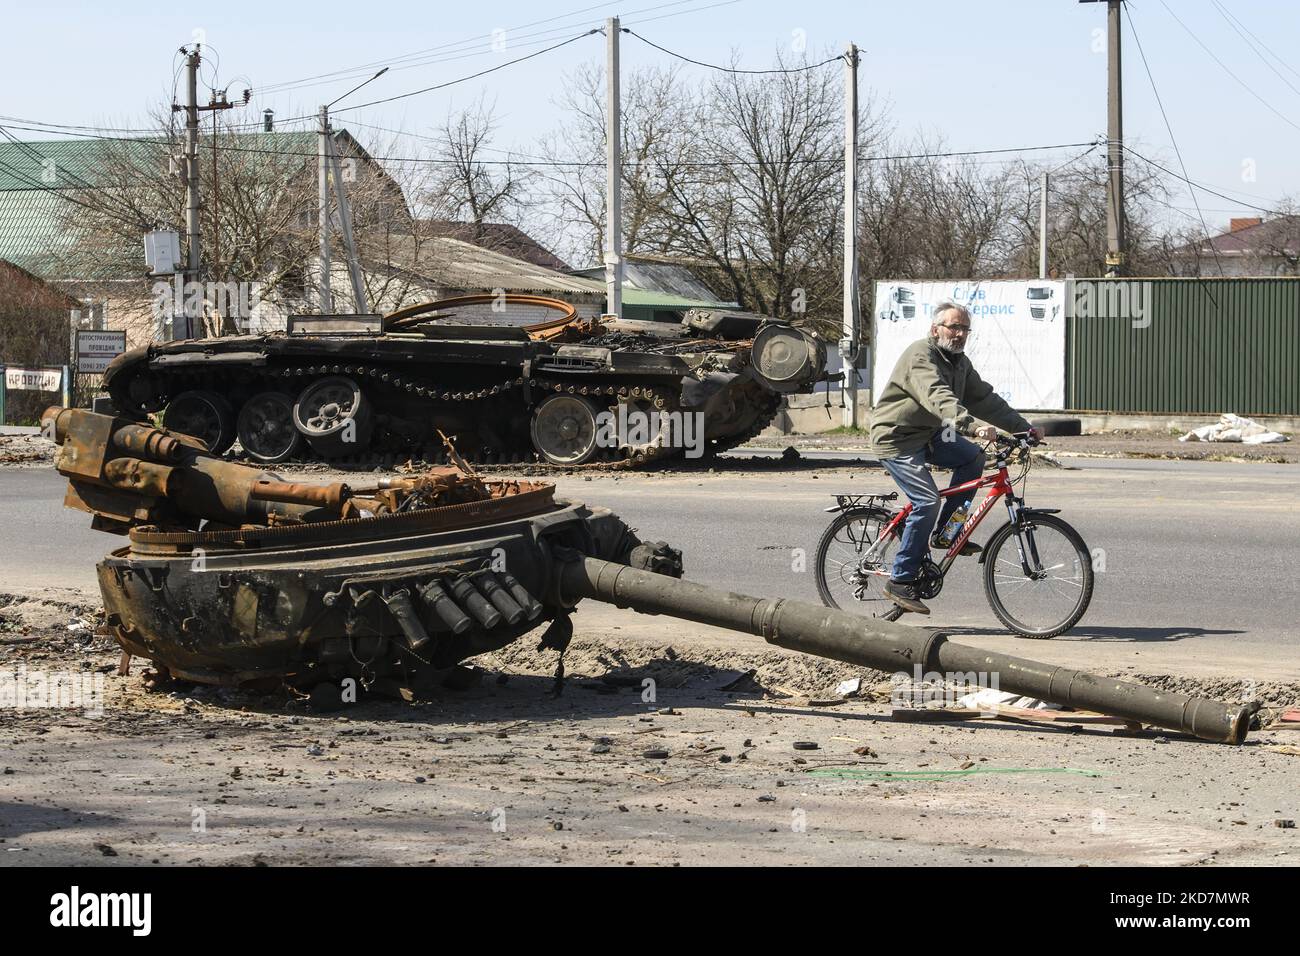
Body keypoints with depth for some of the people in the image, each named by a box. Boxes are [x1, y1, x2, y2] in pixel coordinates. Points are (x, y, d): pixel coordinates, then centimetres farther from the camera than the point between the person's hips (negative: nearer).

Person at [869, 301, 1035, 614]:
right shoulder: (920, 356, -21)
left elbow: (984, 398, 9)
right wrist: (972, 426, -50)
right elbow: (939, 397, -37)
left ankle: (944, 532, 6)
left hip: (928, 435, 9)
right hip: (896, 438, -9)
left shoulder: (959, 362, 9)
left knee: (973, 457, -4)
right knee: (928, 502, -18)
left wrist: (1024, 427, 0)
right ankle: (900, 582, -12)